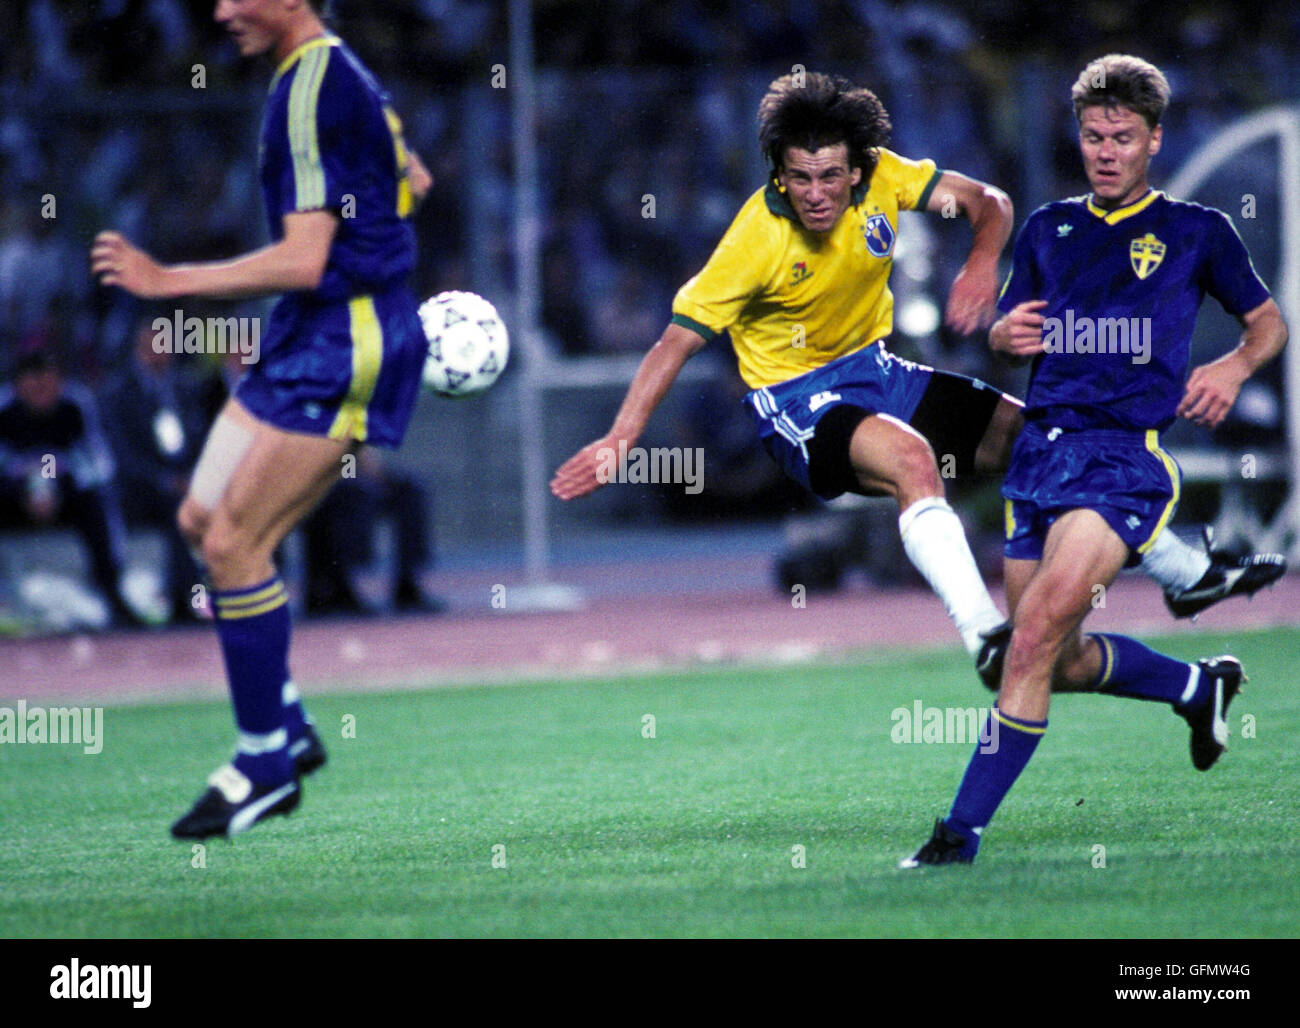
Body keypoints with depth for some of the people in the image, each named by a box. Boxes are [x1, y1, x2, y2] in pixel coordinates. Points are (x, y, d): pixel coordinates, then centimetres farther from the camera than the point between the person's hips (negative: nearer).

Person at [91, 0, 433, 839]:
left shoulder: (311, 90, -18)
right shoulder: (340, 71, 12)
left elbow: (304, 262, -23)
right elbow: (413, 180, 26)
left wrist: (169, 281, -20)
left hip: (339, 345, -10)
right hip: (310, 334, 10)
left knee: (234, 543, -10)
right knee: (204, 521, 10)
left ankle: (267, 760, -1)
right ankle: (286, 721, 15)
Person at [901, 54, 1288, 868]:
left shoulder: (1197, 232, 6)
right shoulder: (1049, 229, 16)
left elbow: (1270, 323, 15)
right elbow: (1003, 329, 21)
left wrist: (1234, 368, -6)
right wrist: (1008, 333, -3)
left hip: (1127, 456, -6)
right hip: (1042, 448, 6)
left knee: (1037, 634, -21)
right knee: (1063, 663, 9)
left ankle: (964, 831, -18)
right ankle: (1201, 686, 38)